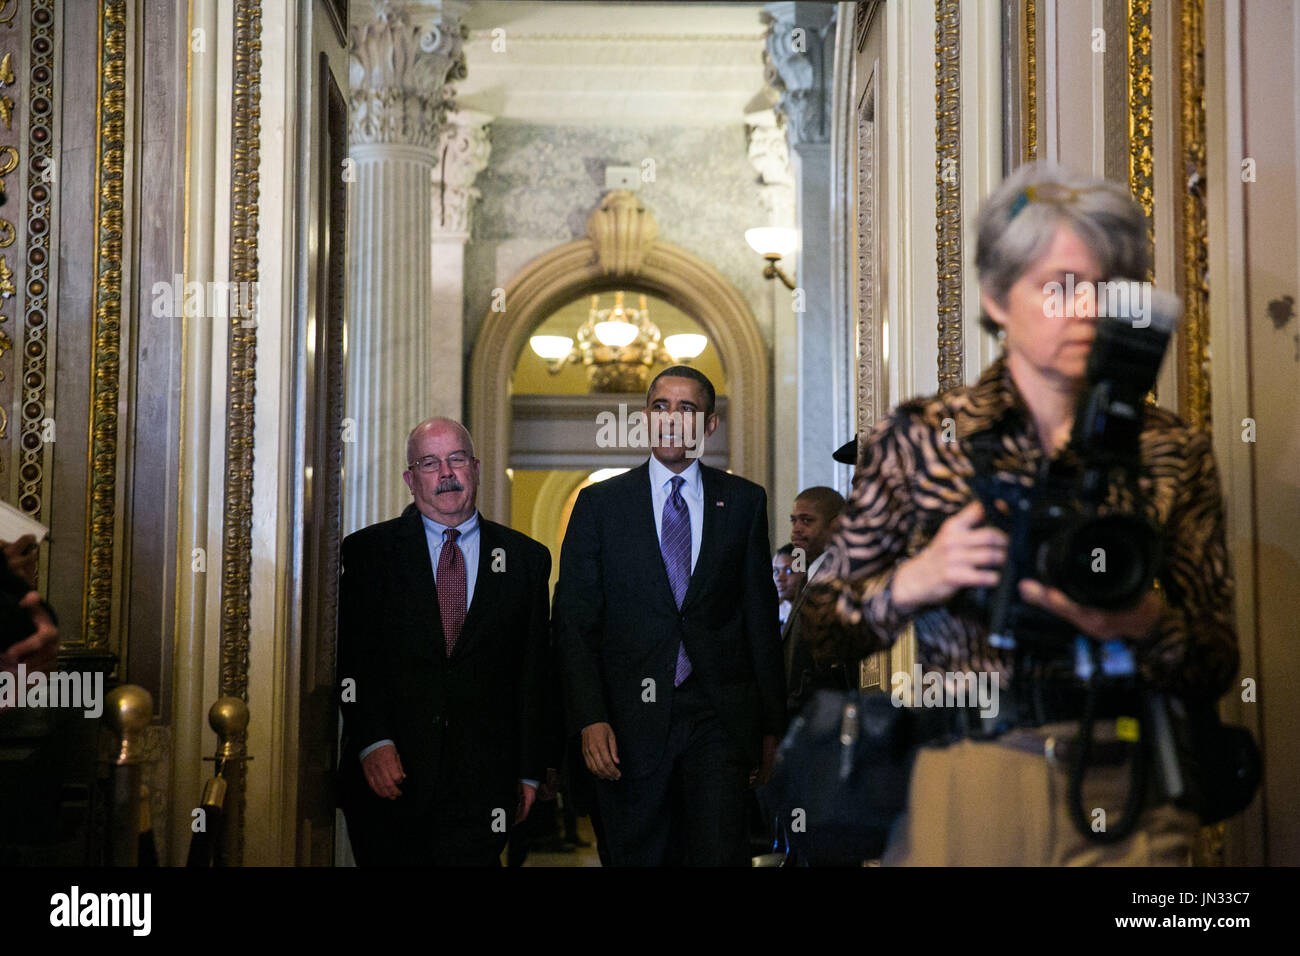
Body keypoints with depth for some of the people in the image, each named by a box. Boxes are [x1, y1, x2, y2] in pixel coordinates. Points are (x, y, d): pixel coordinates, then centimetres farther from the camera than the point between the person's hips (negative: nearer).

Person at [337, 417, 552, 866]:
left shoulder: (526, 559, 8)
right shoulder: (367, 551, 5)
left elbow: (535, 674, 8)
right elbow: (351, 657, -2)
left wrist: (529, 772, 5)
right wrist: (373, 743, -14)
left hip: (481, 783, 1)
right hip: (387, 778, 0)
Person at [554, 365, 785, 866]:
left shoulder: (744, 501, 9)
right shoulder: (598, 503, 6)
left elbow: (762, 617, 10)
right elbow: (574, 621, 1)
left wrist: (771, 723, 8)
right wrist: (590, 719, -9)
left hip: (720, 717, 0)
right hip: (632, 719, 0)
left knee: (720, 854, -13)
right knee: (639, 857, 9)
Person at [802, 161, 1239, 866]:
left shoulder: (1173, 454, 2)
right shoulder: (918, 437, -2)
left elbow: (1216, 668, 1)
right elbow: (822, 626, 1)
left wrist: (1144, 623, -19)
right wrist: (915, 580, -17)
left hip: (1121, 806, 1)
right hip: (959, 797, -1)